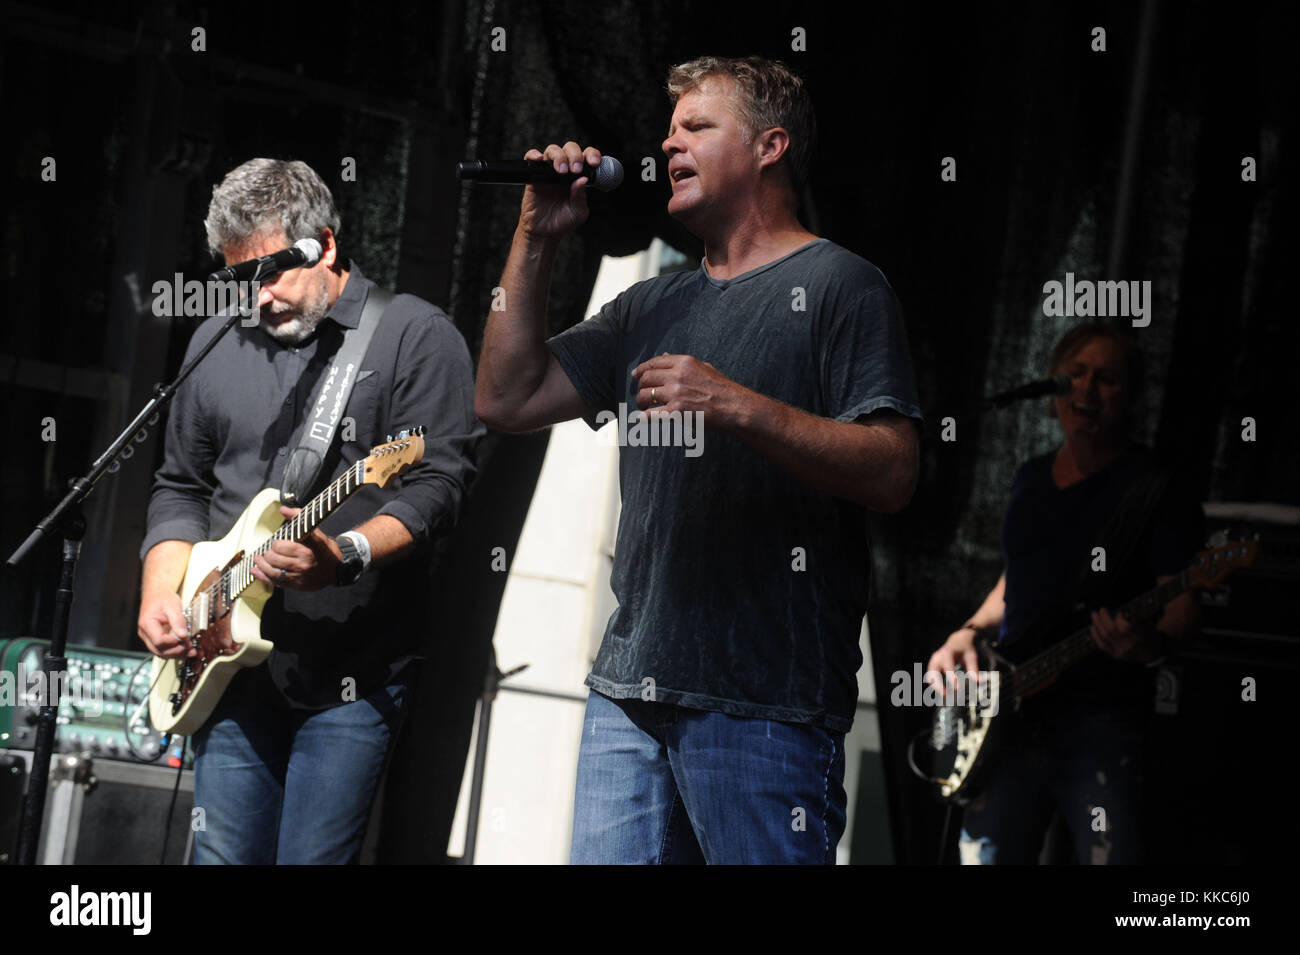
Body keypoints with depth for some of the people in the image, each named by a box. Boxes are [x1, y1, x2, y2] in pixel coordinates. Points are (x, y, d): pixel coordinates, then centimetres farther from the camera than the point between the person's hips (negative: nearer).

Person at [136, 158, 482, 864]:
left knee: (312, 859, -7)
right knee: (221, 855, 4)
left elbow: (438, 485, -11)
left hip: (353, 678, -5)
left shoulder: (413, 334, -2)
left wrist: (343, 556, -26)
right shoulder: (216, 344, 15)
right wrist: (161, 593, 6)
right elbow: (181, 486, 22)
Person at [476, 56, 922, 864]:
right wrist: (537, 239, 12)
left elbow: (893, 474, -12)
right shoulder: (655, 308, 22)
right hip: (628, 691, 7)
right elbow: (507, 398, 17)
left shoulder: (837, 286, -1)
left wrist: (737, 405, -23)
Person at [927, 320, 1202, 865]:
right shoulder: (1032, 479, 17)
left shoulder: (1155, 489, -4)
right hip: (1010, 716, 6)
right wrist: (970, 632, 9)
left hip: (1102, 720, -6)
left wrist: (1153, 643, -31)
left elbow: (1182, 600, -9)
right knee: (986, 854, 7)